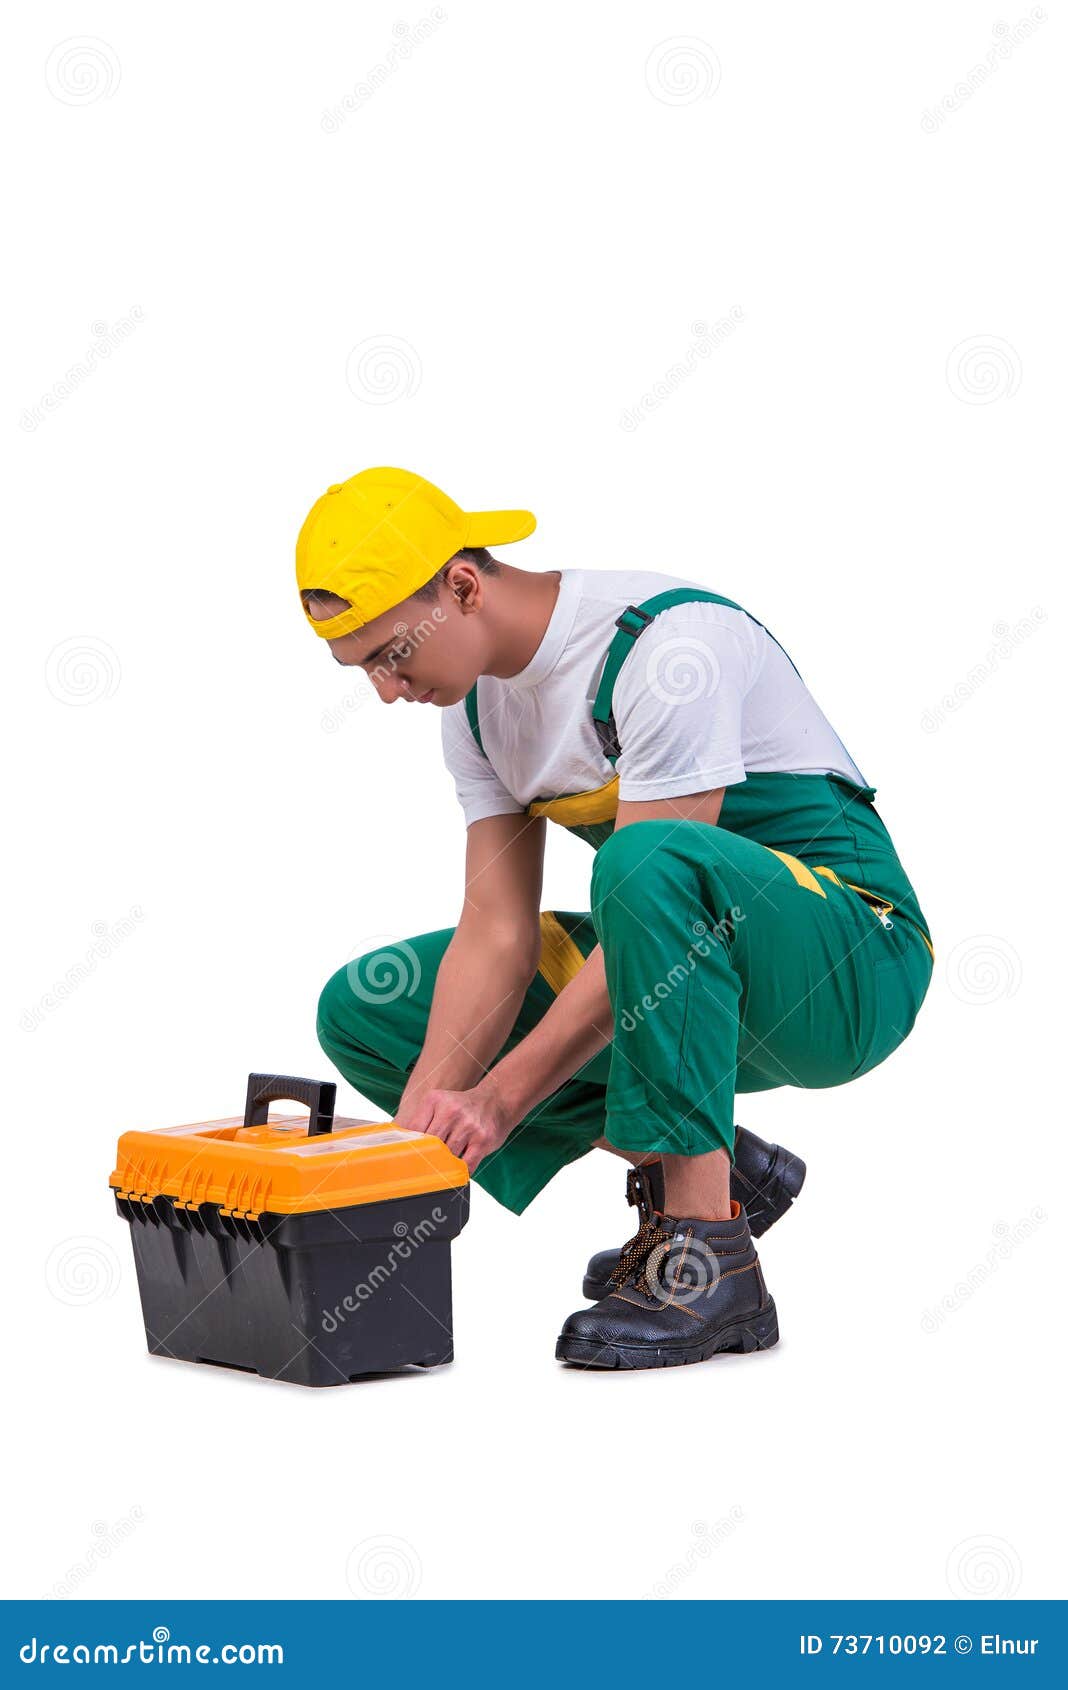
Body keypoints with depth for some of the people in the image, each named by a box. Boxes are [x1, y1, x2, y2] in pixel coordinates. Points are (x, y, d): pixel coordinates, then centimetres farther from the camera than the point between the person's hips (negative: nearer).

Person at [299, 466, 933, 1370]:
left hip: (849, 966, -8)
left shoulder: (669, 641, -24)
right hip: (691, 978, 8)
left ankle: (708, 1259, -29)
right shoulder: (478, 702, 1)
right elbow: (496, 932, -3)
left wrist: (498, 1099, -27)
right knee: (364, 1008, 1)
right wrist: (425, 1112, -18)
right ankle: (711, 1171, 3)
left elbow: (655, 880, -28)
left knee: (651, 861, -40)